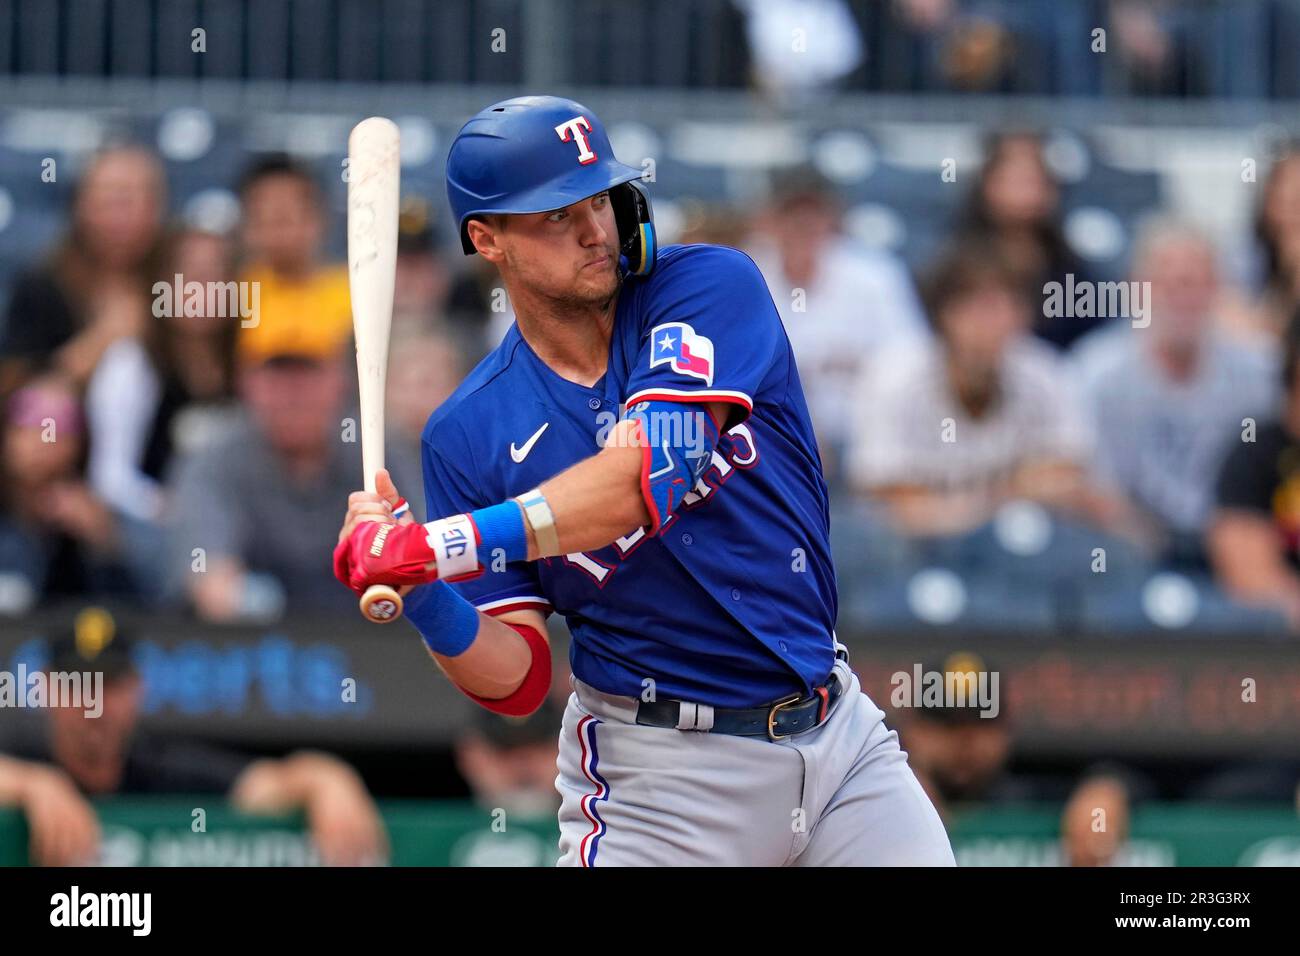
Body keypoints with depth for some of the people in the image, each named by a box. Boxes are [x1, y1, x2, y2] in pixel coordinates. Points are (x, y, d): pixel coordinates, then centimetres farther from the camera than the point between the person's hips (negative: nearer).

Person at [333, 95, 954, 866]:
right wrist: (423, 599, -24)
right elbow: (517, 682, -4)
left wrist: (443, 546, -30)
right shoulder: (470, 433, -3)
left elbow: (650, 475, -24)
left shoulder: (712, 285, -7)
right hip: (659, 769, -1)